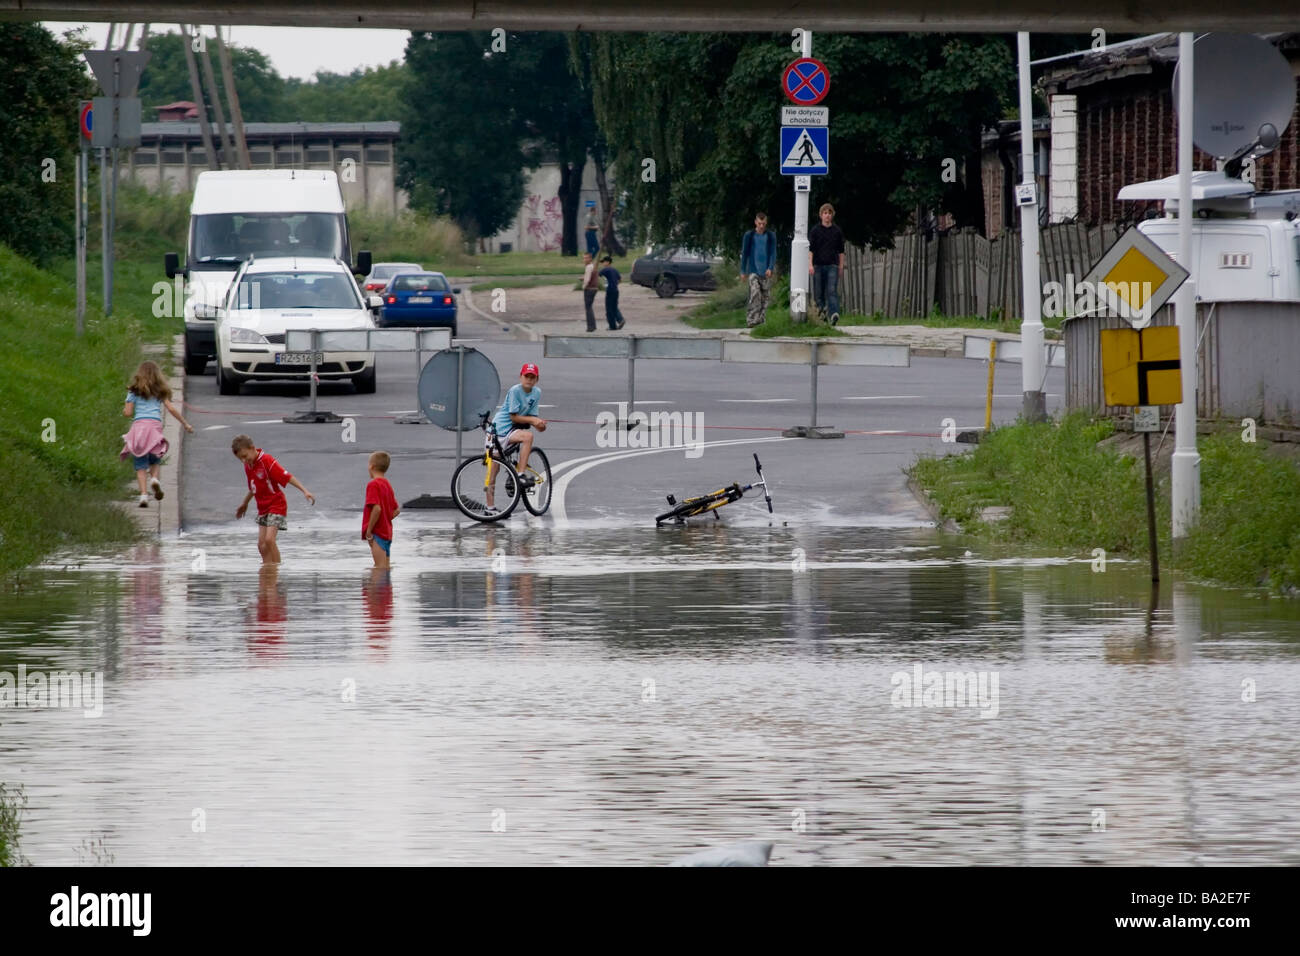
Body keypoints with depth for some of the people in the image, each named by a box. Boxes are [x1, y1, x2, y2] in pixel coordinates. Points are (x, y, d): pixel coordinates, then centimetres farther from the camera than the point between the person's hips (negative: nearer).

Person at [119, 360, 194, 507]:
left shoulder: (134, 391, 11)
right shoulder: (160, 392, 13)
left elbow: (128, 413, 6)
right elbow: (171, 409, 7)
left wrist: (124, 409, 30)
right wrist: (186, 424, 14)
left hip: (138, 425, -1)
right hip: (155, 425, 1)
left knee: (140, 463, -1)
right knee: (155, 459, 15)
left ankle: (143, 494, -14)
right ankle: (154, 478, -16)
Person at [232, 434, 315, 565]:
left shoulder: (267, 461, -18)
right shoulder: (248, 466, 6)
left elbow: (287, 477, -21)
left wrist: (305, 491, -28)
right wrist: (244, 504, 35)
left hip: (276, 505, -8)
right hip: (263, 508, 8)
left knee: (269, 540, -20)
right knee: (261, 544, 3)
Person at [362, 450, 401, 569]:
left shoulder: (373, 485, -13)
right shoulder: (387, 484, 15)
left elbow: (377, 508, -24)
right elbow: (397, 510, 18)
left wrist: (369, 530, -18)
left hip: (378, 533, -9)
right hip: (387, 532, 9)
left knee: (380, 568, -13)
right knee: (385, 568, 12)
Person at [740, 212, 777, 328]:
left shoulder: (771, 237, 7)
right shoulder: (749, 236, 5)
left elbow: (773, 253, 3)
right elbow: (744, 253, 9)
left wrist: (770, 268, -12)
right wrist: (743, 271, 6)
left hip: (766, 272, 2)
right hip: (753, 271, -2)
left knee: (765, 296, 2)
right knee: (755, 294, -16)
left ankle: (761, 319, 11)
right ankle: (752, 319, -17)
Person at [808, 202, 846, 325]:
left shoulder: (837, 231, 8)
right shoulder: (815, 230, 4)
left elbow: (841, 251, 15)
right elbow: (810, 249, -1)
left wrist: (841, 267, 12)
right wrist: (810, 264, -13)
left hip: (832, 265, -1)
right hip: (818, 265, 1)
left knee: (832, 291, -15)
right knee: (818, 293, 4)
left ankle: (834, 315, -28)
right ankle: (822, 308, 26)